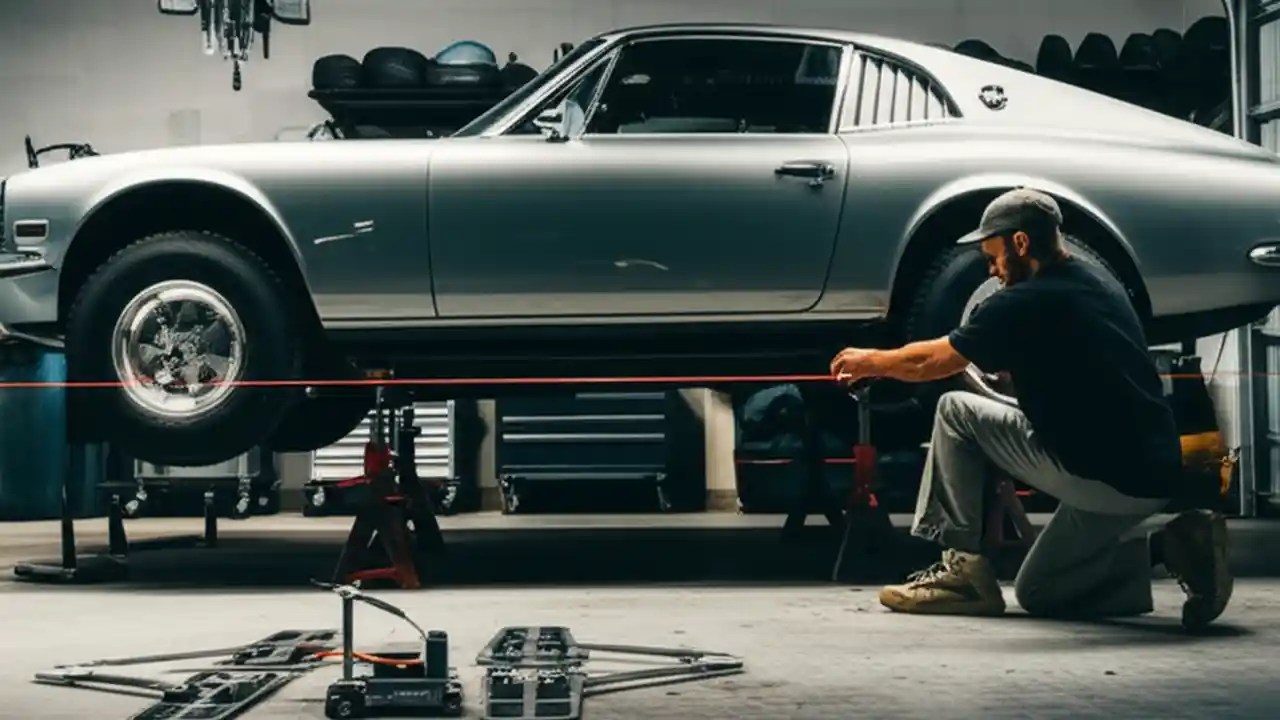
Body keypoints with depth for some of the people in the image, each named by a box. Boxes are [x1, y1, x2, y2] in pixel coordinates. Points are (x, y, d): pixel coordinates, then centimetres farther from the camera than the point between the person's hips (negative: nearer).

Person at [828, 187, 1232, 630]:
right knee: (1036, 594, 22)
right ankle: (1170, 548, 6)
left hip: (1104, 480, -9)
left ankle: (962, 566, 0)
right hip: (1156, 477, 9)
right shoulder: (1096, 281, 14)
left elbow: (931, 362, -2)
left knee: (956, 412, 3)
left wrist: (870, 361, 19)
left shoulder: (1028, 302, -13)